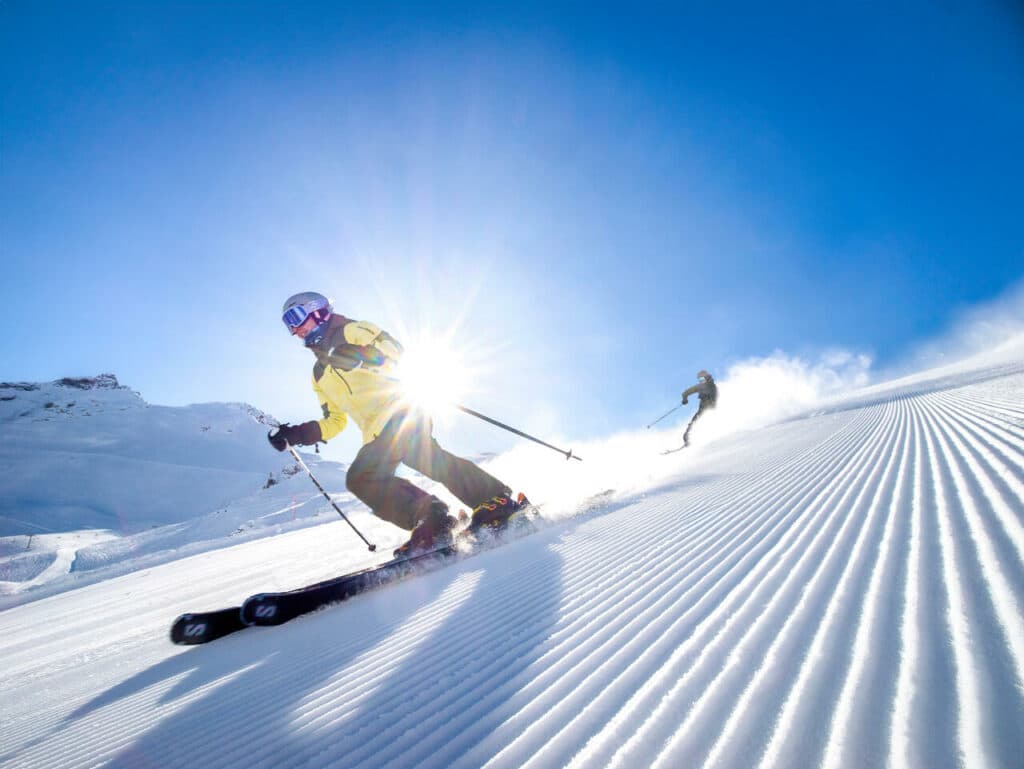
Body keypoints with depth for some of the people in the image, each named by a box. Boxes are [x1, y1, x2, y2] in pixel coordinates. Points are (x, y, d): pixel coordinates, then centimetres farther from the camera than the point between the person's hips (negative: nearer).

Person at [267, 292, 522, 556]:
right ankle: (429, 518, -17)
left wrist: (359, 354, -20)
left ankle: (496, 498, -22)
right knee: (360, 479, -11)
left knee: (425, 456, -28)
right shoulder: (319, 375, 30)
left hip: (400, 412, -7)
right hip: (377, 435, 8)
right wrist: (295, 434, 18)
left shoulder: (352, 331, 11)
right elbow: (335, 422, 29)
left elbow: (393, 349, -3)